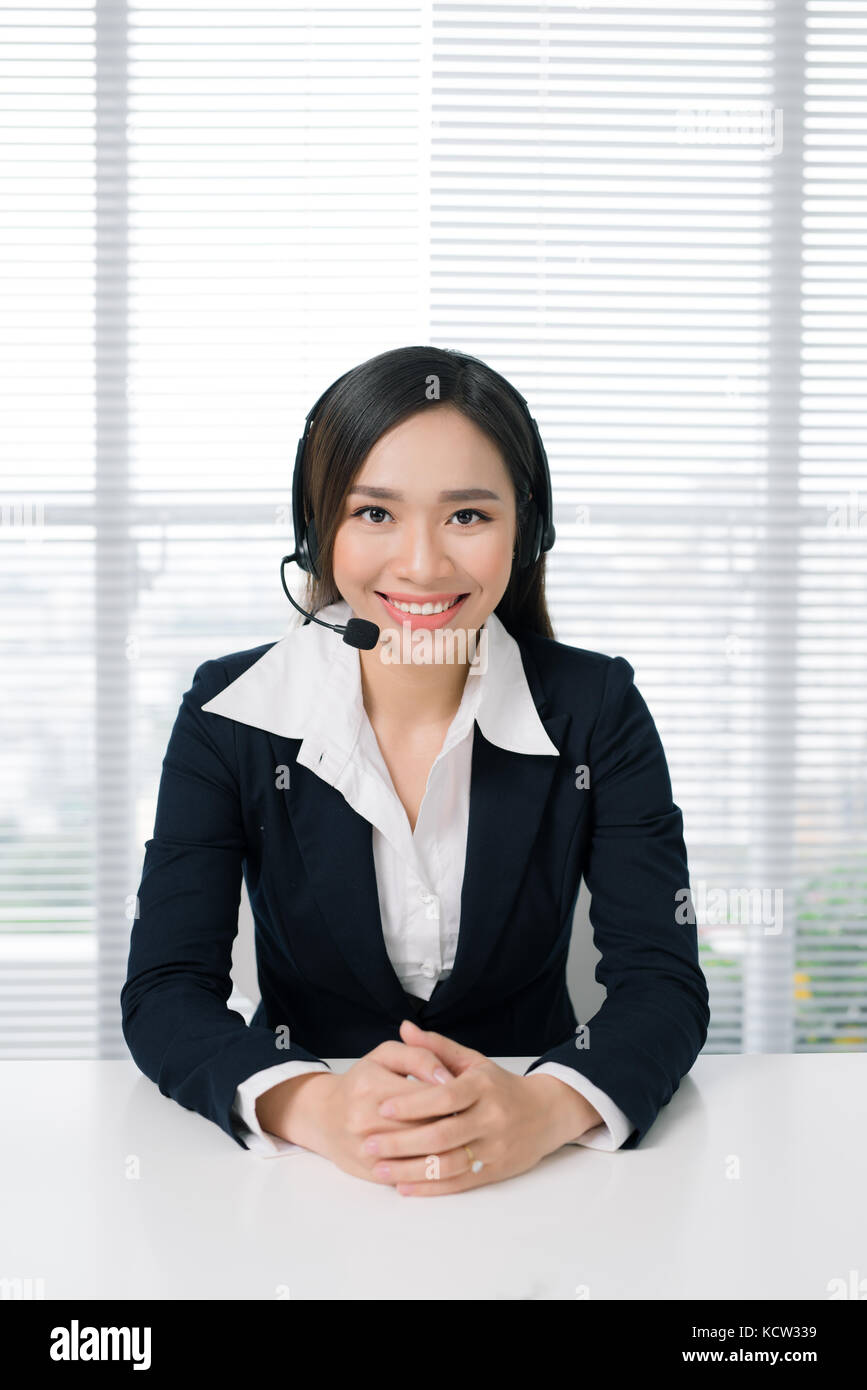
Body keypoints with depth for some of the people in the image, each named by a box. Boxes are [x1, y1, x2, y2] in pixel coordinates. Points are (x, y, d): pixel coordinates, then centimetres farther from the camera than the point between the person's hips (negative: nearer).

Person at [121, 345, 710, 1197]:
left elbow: (664, 982, -9)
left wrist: (546, 1108, -32)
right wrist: (312, 1107, -31)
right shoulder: (231, 715, -5)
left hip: (538, 1173, 0)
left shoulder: (595, 711, -5)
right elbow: (164, 991, -10)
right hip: (301, 1177, 0)